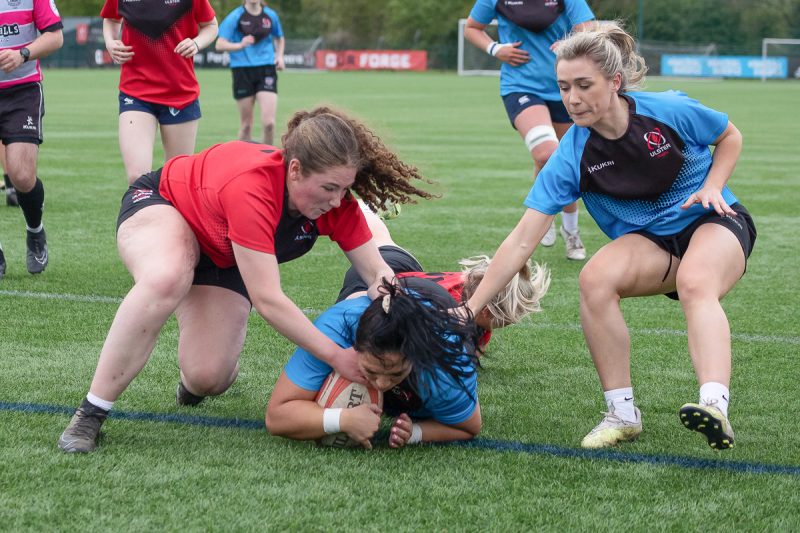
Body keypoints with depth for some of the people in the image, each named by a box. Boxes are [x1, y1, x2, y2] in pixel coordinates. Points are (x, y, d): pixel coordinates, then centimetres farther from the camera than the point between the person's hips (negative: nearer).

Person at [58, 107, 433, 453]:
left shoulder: (336, 202, -25)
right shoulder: (252, 188, -43)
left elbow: (377, 271, -18)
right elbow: (268, 300, -43)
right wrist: (337, 357, -42)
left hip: (223, 261, 5)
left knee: (207, 378, -15)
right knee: (166, 280, -43)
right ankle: (90, 414, -31)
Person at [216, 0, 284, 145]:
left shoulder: (271, 15, 4)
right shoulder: (235, 16, -5)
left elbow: (279, 38, 23)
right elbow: (220, 45, -10)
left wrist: (279, 56, 5)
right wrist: (240, 45, -28)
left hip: (266, 70, 1)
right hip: (242, 72, -1)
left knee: (269, 122, -12)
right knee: (246, 124, 4)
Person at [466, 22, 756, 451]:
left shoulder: (669, 110, -17)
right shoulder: (572, 157, -14)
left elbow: (730, 136, 5)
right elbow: (521, 242, -16)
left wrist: (712, 187, -13)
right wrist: (469, 308, -21)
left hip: (714, 222, -2)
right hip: (650, 243, 2)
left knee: (695, 283, -37)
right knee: (595, 278, -30)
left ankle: (715, 405, -60)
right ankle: (621, 413, -21)